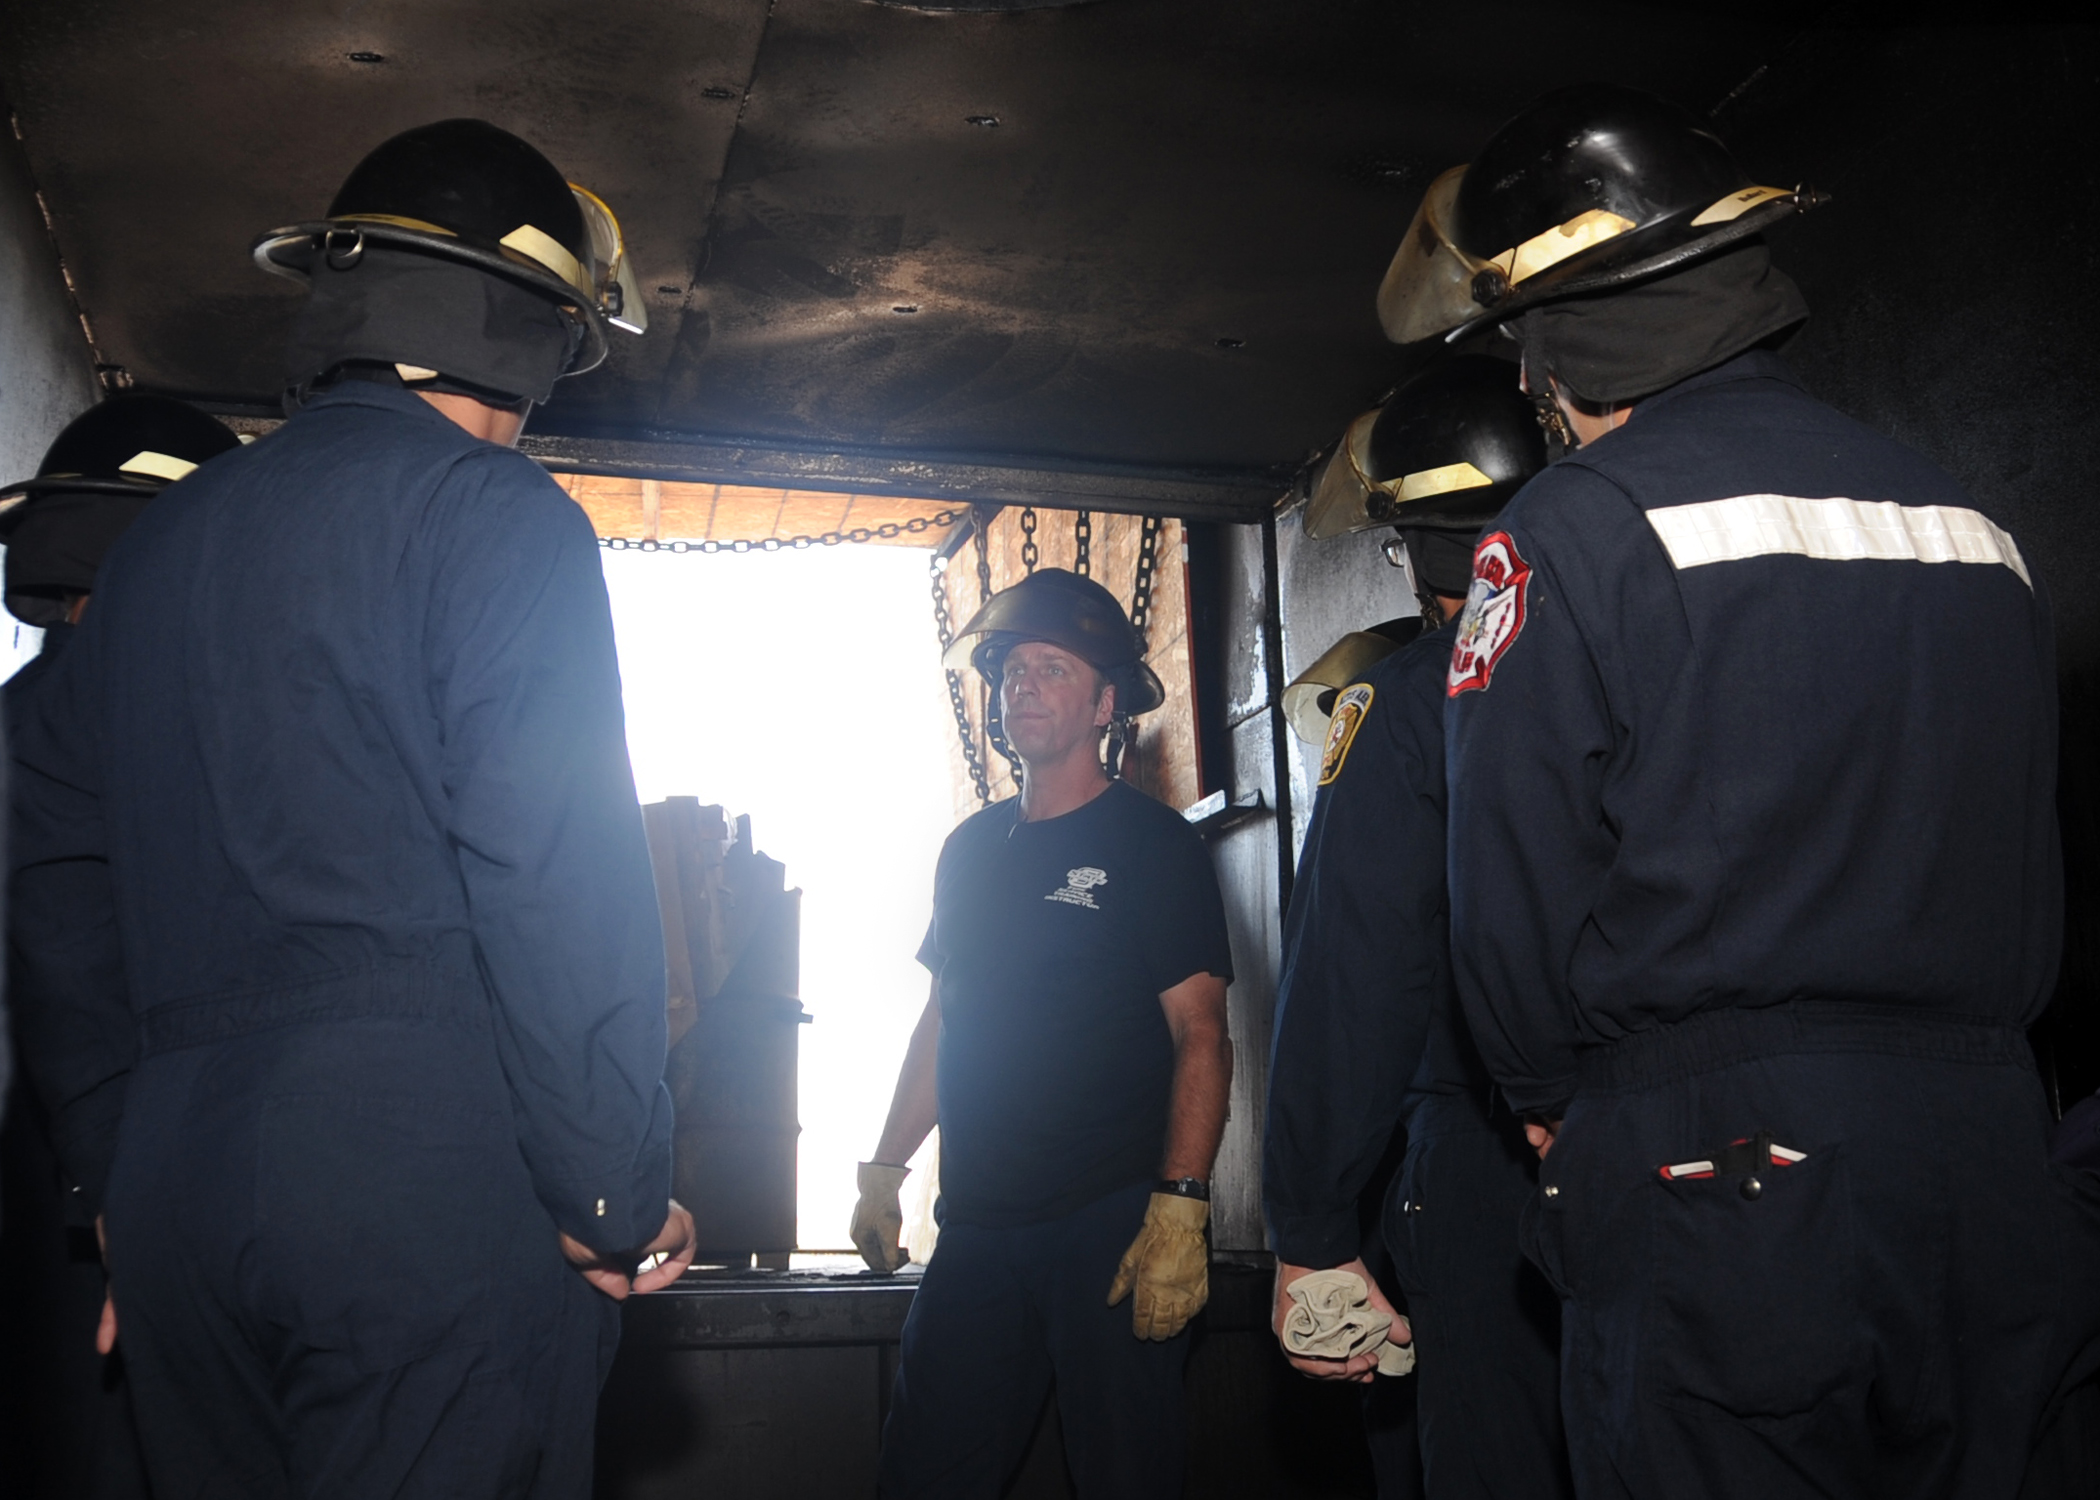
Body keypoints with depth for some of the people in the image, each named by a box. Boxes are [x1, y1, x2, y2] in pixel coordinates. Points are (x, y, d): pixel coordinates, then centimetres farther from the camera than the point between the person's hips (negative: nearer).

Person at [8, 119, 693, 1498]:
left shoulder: (161, 539, 17)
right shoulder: (498, 515, -6)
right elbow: (561, 869, -16)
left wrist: (127, 1155, 22)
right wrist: (617, 1196, -11)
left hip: (174, 1183, 7)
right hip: (435, 1171, -7)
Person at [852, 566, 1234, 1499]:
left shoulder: (1152, 843, -4)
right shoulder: (971, 848, 14)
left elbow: (1201, 1037, -10)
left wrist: (1179, 1209, -19)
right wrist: (884, 1170, 15)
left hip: (1113, 1221, -5)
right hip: (977, 1224, 5)